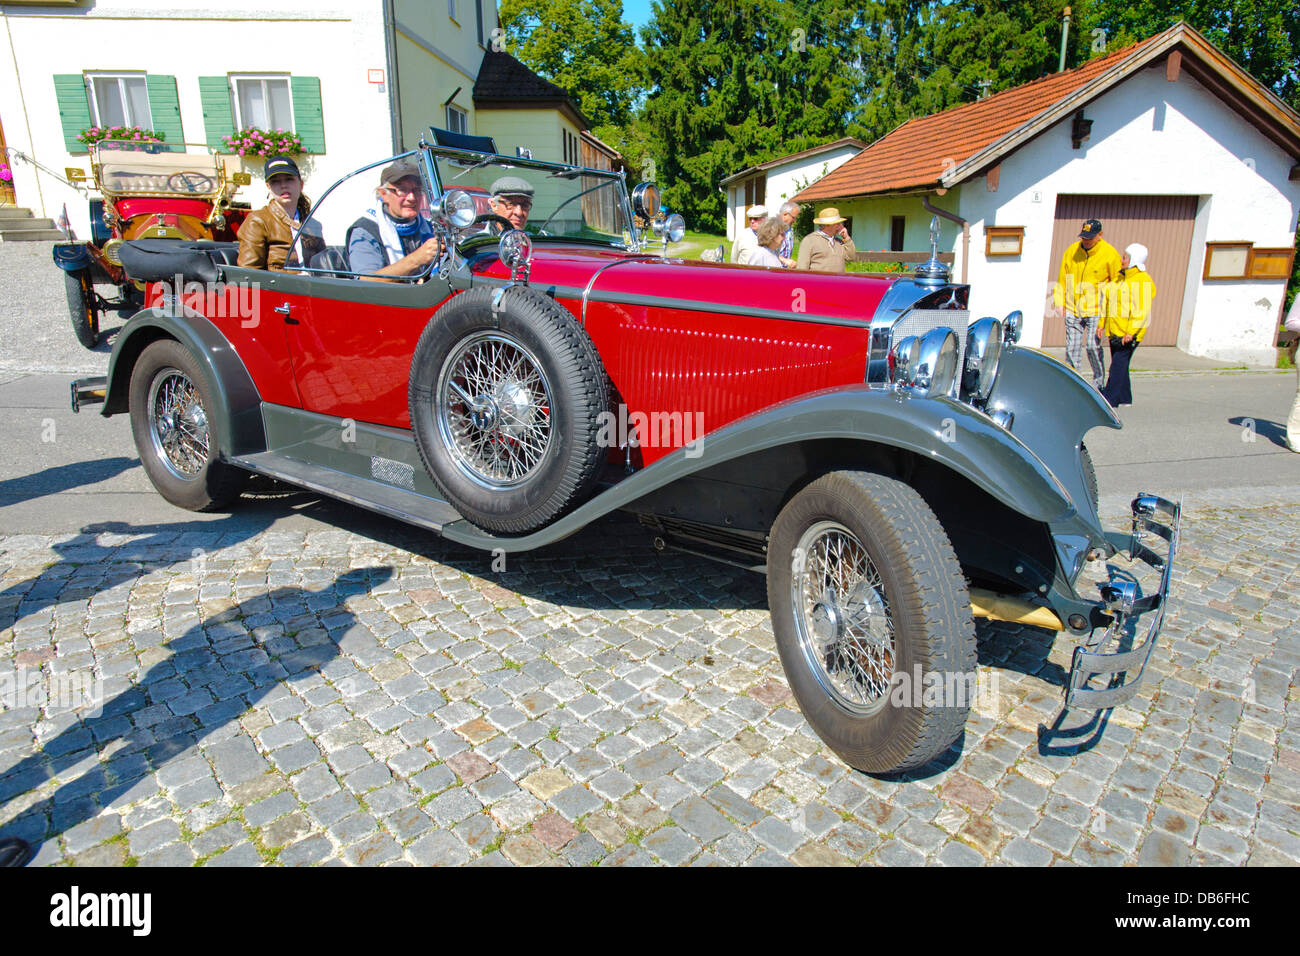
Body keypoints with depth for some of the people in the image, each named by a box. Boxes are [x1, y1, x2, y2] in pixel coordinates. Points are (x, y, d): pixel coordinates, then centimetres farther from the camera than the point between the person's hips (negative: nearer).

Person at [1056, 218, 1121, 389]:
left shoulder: (1109, 254, -5)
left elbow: (1117, 280, 5)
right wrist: (1060, 301, 6)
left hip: (1095, 310, -3)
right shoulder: (1071, 250, 4)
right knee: (1072, 346, 3)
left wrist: (1103, 292, -9)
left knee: (1092, 346, -3)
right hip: (1072, 309, 3)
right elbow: (1062, 278, 11)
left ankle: (1099, 380, 16)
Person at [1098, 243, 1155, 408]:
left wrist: (1131, 332, -23)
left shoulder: (1143, 281, -11)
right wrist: (1102, 325, 19)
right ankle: (1125, 398, 23)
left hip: (1129, 333, -9)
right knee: (1119, 364, 13)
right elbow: (1109, 303, 23)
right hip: (1114, 330, 9)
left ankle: (1110, 399, -14)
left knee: (1119, 364, -12)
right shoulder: (1121, 278, 17)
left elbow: (1142, 310, -17)